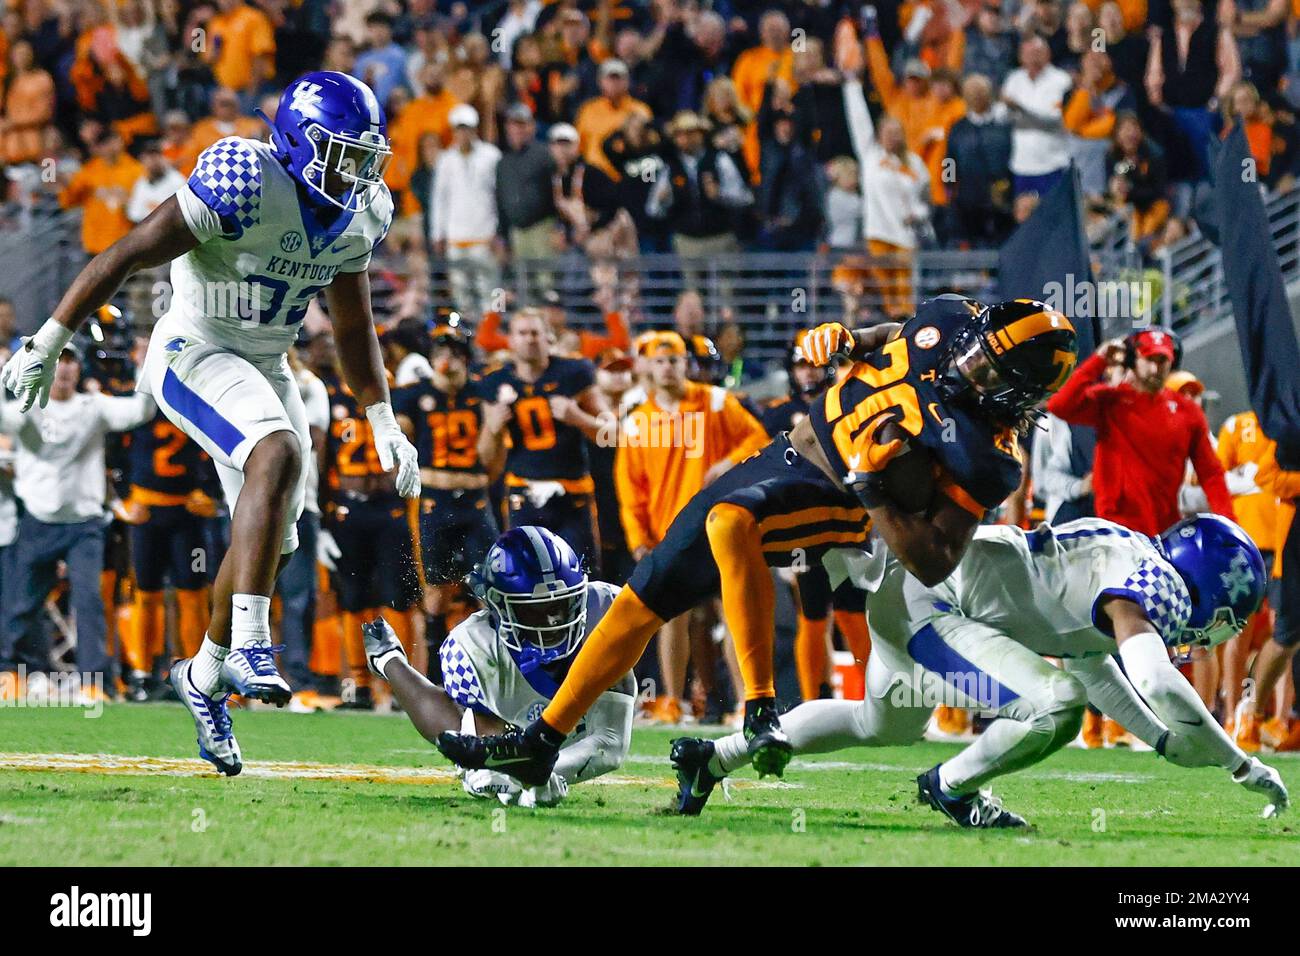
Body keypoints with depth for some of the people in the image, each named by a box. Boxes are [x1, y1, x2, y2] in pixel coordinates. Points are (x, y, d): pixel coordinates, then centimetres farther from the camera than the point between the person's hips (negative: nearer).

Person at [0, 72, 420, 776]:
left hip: (265, 368, 8)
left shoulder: (359, 213, 1)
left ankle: (206, 676, 31)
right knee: (279, 456, -32)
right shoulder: (245, 184, -23)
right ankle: (250, 646, -34)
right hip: (193, 355, -8)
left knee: (270, 539, 8)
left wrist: (384, 424, 12)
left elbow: (352, 326, 15)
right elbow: (127, 255, -21)